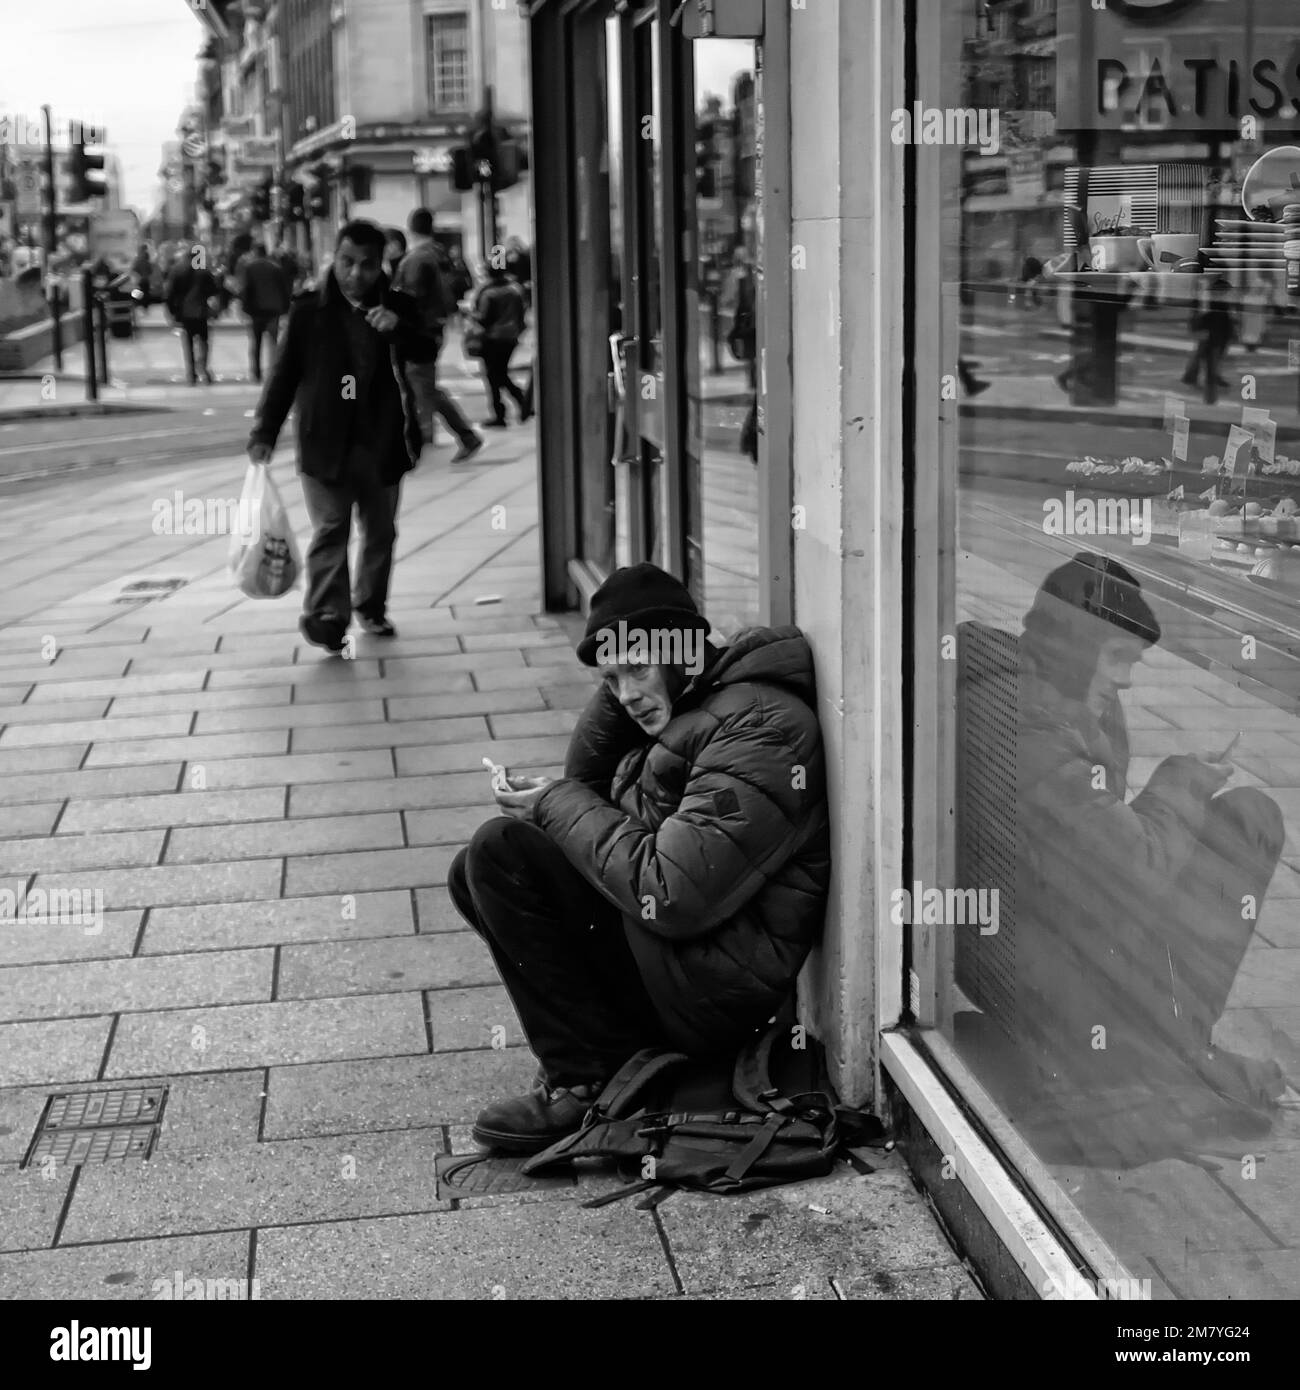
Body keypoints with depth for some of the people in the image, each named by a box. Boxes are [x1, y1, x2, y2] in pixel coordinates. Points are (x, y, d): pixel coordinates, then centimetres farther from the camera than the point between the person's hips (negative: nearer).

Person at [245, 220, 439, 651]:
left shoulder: (397, 308, 3)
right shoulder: (309, 310, -3)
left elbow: (427, 353, -4)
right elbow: (284, 373, 0)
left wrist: (399, 329, -24)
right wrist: (264, 432, -4)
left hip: (382, 441, 3)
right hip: (325, 441, -3)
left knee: (380, 531, 14)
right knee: (330, 530, -10)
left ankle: (371, 607, 30)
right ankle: (326, 618, -12)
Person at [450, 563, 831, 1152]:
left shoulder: (757, 728, -19)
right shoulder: (687, 706, 12)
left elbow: (671, 899, -25)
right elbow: (587, 778, 19)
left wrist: (558, 806, -14)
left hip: (710, 989, -10)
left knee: (500, 851, -16)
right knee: (473, 874, 12)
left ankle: (587, 1080, -9)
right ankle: (615, 1039, 3)